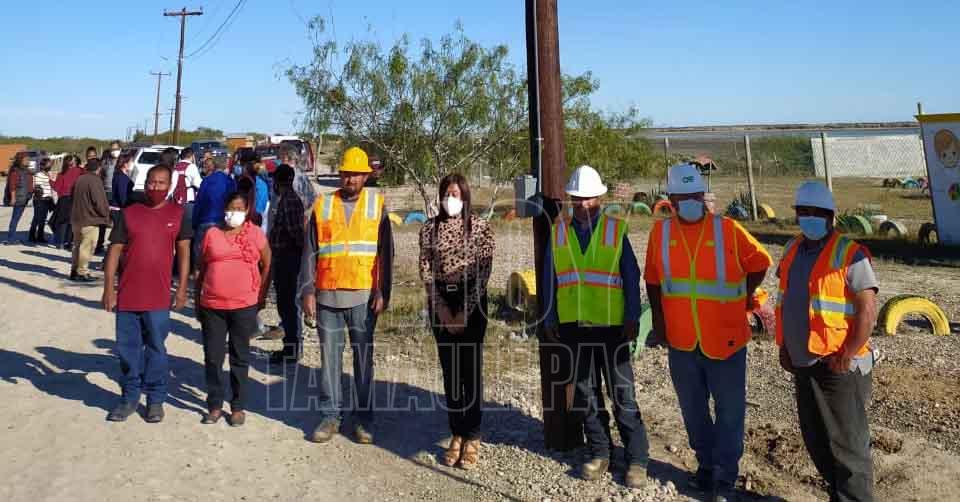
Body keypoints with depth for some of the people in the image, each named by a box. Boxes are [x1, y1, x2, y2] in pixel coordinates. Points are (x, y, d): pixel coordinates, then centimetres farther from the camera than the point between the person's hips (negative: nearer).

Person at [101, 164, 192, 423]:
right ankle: (129, 397, 25)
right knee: (127, 349, 10)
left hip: (158, 296, -1)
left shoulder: (177, 214, 2)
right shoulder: (128, 213, 3)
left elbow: (184, 251, 3)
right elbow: (114, 251, 3)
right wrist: (108, 288, -2)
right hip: (127, 294, 2)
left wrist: (182, 288, -2)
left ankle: (156, 399, 20)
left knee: (156, 349, 8)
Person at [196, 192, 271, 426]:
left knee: (240, 358, 9)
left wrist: (261, 296, 4)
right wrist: (197, 302, 10)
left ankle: (237, 407, 20)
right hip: (212, 306, 2)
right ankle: (215, 405, 22)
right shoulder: (212, 234, 5)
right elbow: (201, 270, 11)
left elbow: (267, 265, 9)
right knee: (212, 357, 8)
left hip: (244, 306, -1)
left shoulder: (256, 233, 2)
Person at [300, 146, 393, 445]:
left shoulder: (377, 204, 4)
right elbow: (309, 252, 5)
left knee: (363, 358, 7)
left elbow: (385, 252, 1)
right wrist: (308, 292, -1)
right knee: (329, 357, 7)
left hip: (364, 296, -1)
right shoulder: (322, 205, 6)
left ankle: (364, 417, 17)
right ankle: (330, 415, 19)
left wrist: (383, 292, -6)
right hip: (327, 295, 1)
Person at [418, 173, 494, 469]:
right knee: (449, 370, 7)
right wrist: (442, 309, -7)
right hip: (440, 302, 3)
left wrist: (465, 311, -11)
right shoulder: (430, 228, 5)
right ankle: (456, 434, 18)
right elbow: (425, 270, 2)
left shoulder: (479, 227, -2)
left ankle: (472, 438, 10)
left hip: (472, 301, -2)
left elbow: (483, 271, -7)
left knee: (471, 369, -1)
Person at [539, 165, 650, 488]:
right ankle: (599, 452, 27)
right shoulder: (558, 231, 4)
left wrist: (632, 318, -6)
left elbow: (631, 277, -2)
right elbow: (550, 279, 7)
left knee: (622, 393, 4)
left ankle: (637, 459, 16)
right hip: (573, 326, 3)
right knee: (585, 392, 12)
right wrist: (550, 320, 6)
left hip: (611, 325, -3)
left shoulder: (616, 229, -2)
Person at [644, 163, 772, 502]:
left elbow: (760, 262, 7)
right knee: (693, 410, 17)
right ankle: (706, 464, 38)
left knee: (729, 411, 5)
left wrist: (742, 299, 4)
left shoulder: (728, 230, -7)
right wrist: (658, 321, 7)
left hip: (725, 340, -2)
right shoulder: (661, 232, -1)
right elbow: (653, 281, 8)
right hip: (681, 342, 3)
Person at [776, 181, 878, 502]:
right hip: (803, 365, 7)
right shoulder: (792, 250, 9)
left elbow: (868, 312, -16)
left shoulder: (849, 255, -13)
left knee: (847, 445, 3)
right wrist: (784, 347, 12)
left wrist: (846, 357, -18)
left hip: (838, 368, -7)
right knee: (816, 441, 19)